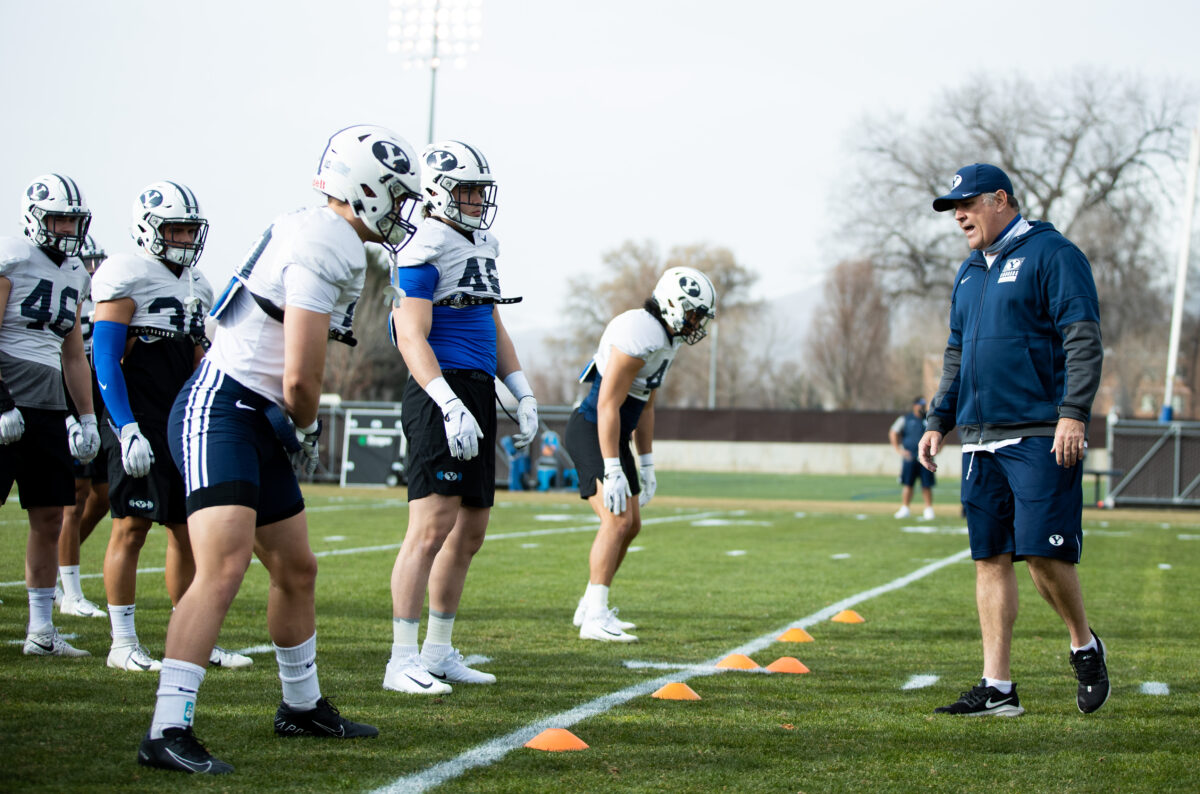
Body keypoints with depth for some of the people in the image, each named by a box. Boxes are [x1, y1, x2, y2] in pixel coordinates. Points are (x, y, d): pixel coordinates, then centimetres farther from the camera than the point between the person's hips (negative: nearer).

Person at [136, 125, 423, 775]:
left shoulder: (333, 243, 14)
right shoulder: (323, 250, -18)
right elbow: (301, 379, -17)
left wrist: (296, 429, 15)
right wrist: (306, 430, 1)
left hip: (257, 422, 11)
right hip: (219, 410, -11)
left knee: (296, 570, 20)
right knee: (223, 569, -21)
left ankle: (302, 705, 38)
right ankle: (167, 732, -24)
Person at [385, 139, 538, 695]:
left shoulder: (482, 245, 18)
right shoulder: (424, 251, -11)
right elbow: (412, 338, -18)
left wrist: (524, 396, 21)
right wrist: (451, 407, -27)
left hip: (478, 394, 10)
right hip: (441, 394, -10)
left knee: (470, 532, 12)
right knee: (433, 527, -14)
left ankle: (438, 653, 21)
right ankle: (402, 661, -11)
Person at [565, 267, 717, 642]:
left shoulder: (665, 339, 10)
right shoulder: (640, 336, -23)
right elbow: (608, 405, -25)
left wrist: (646, 464, 18)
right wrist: (612, 471, -26)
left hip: (613, 436, 10)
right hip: (591, 432, -10)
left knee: (631, 525, 14)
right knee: (617, 519, -18)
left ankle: (590, 607, 24)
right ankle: (595, 618, -17)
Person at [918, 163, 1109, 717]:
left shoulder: (1051, 255, -4)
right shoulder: (970, 273, 20)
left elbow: (1083, 339, -11)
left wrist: (1073, 412, -20)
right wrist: (939, 422, 18)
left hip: (1040, 437, -7)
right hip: (981, 440, 7)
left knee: (1042, 553, -11)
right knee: (990, 559, 4)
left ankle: (1084, 646, 15)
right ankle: (997, 688, 6)